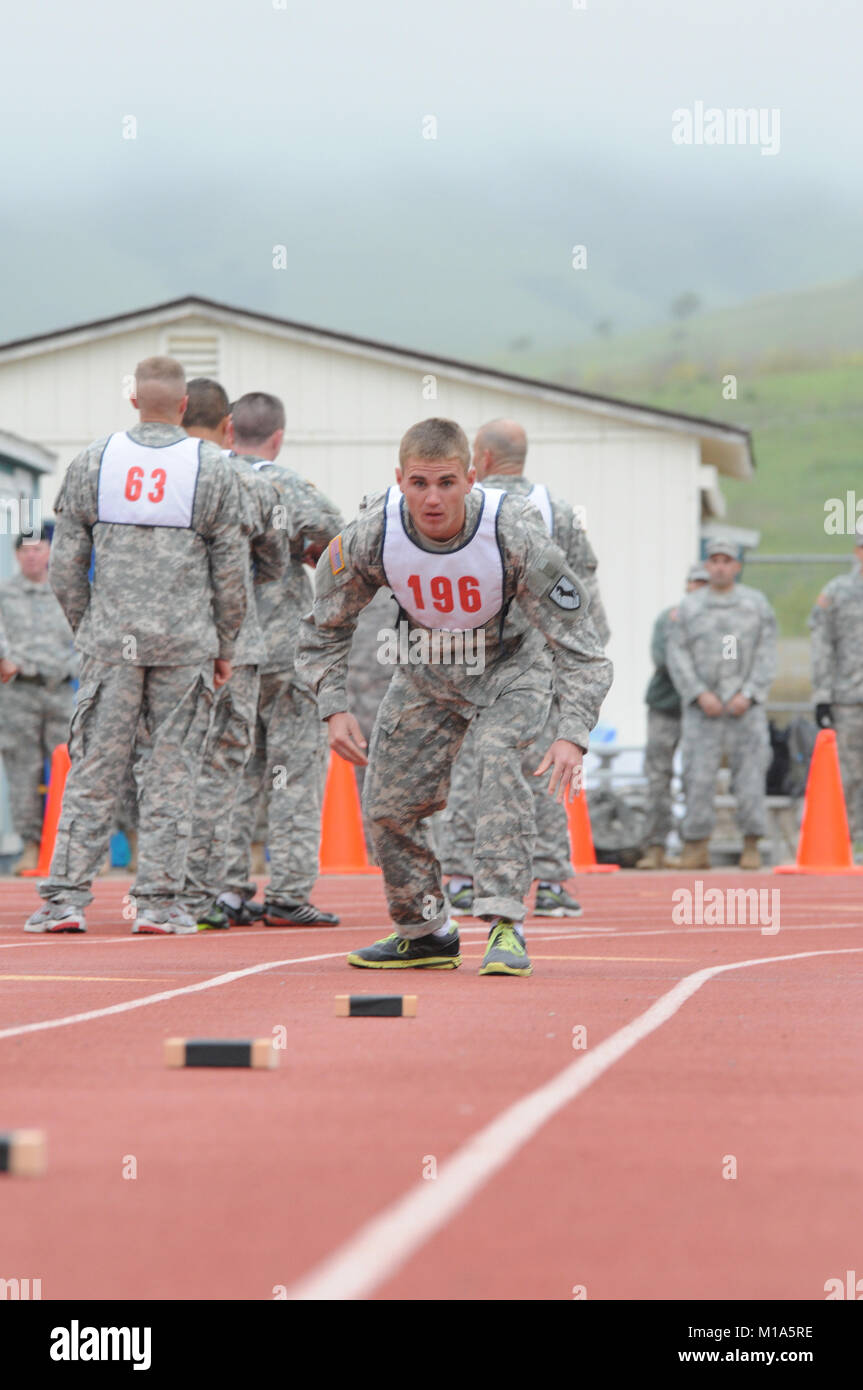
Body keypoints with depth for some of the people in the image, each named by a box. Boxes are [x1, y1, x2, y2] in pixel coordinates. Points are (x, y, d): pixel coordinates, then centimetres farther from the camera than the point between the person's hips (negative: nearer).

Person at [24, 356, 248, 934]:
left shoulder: (92, 462, 3)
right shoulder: (213, 467, -1)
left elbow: (66, 565, 4)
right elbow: (231, 571, 0)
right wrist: (224, 647, 10)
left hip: (111, 641, 2)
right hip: (186, 644, -2)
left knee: (93, 771, 4)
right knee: (172, 772, 3)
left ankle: (66, 896, 0)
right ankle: (159, 900, 1)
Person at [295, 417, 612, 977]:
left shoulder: (515, 533, -33)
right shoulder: (371, 535, -25)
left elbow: (577, 643, -28)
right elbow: (326, 627, -6)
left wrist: (573, 735, -40)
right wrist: (335, 707, -19)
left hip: (512, 663, -4)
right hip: (426, 671, 4)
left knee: (498, 755, -31)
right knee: (388, 803, 2)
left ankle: (505, 925, -31)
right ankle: (425, 932, 25)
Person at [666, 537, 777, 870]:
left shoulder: (757, 604, 8)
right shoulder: (687, 608, 8)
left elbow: (766, 655, 3)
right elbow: (677, 656, 1)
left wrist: (748, 695, -9)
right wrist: (700, 695, -11)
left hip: (745, 705, 0)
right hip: (703, 706, 0)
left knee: (750, 773, -4)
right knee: (698, 776, -6)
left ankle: (751, 846, 4)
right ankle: (696, 847, 0)